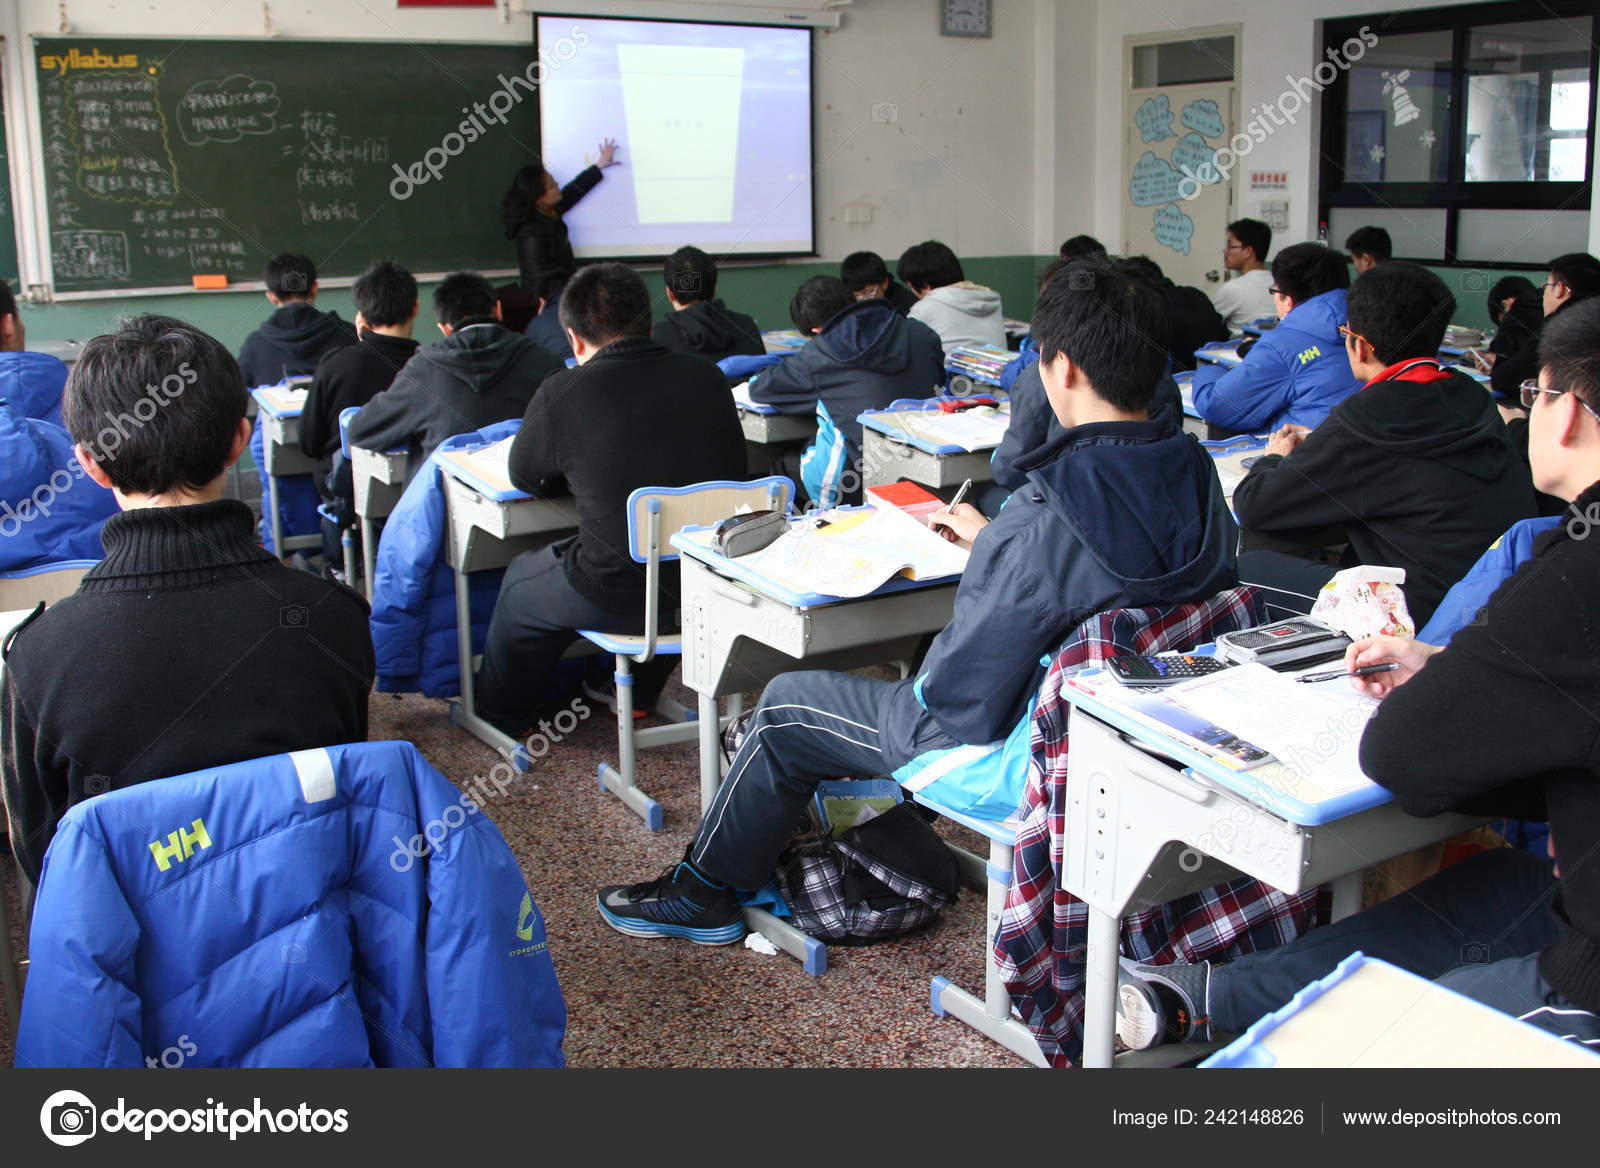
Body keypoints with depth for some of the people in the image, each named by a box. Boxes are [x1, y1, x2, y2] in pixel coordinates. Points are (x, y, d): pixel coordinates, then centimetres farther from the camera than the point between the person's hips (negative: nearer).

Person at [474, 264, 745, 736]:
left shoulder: (564, 393, -13)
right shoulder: (706, 377, 0)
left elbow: (523, 476, 4)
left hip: (620, 597, -4)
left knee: (522, 580, 26)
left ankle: (500, 715, 47)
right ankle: (635, 695, 54)